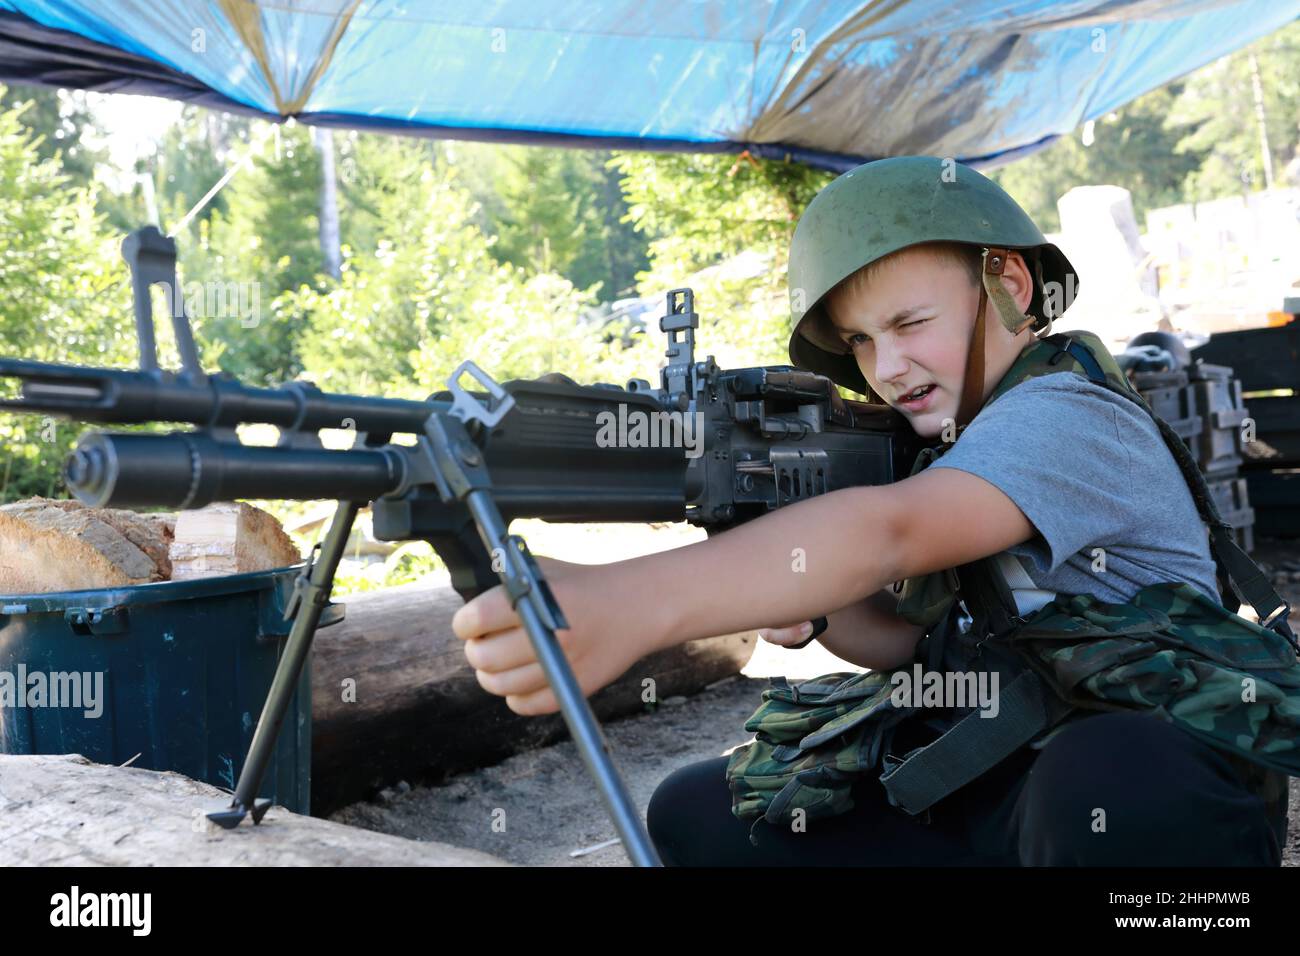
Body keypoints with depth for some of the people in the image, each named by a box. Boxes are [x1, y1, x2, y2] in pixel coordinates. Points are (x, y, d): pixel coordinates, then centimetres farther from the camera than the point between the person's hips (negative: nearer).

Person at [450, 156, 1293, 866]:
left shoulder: (1068, 421, -19)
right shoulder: (949, 435, 7)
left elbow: (886, 532, -38)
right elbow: (905, 635, 9)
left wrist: (634, 604, -52)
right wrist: (813, 605, -15)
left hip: (1133, 784, -7)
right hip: (972, 787, 8)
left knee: (1110, 780, -42)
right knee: (698, 813, 1)